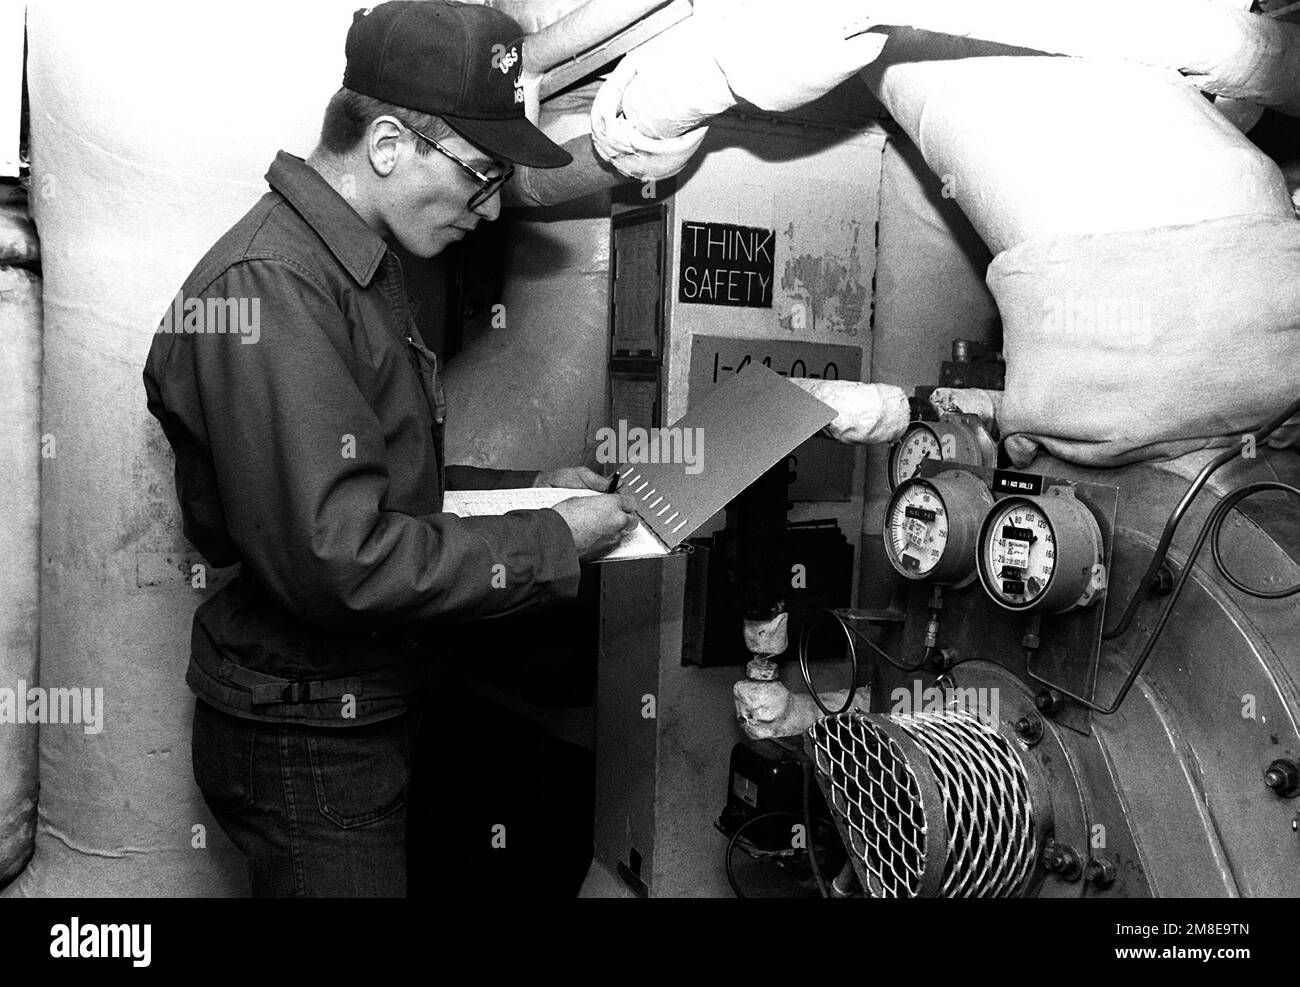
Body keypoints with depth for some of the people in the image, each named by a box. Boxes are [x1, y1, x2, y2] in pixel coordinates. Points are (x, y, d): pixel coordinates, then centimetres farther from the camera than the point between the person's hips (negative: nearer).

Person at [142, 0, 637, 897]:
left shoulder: (358, 270, 10)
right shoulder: (268, 289, -24)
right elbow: (337, 559, -30)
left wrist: (528, 487, 5)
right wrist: (554, 542, -21)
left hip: (370, 714, 9)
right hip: (308, 746, -9)